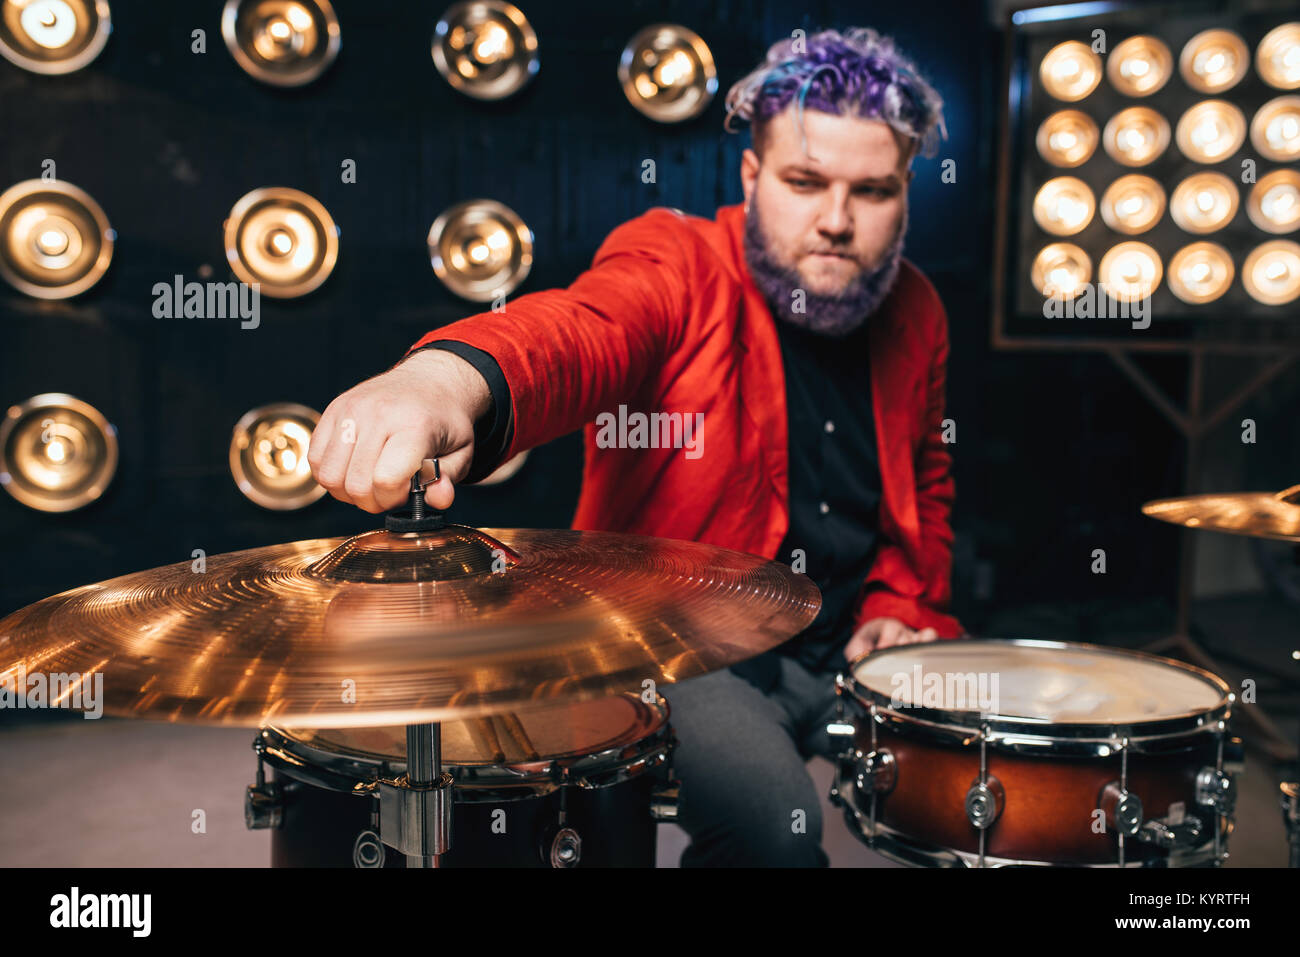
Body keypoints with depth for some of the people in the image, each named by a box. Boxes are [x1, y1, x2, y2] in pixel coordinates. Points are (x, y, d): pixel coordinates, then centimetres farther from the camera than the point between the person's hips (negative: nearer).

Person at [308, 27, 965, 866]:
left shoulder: (915, 314, 5)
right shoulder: (679, 267, -14)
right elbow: (582, 330, -38)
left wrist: (903, 605, 3)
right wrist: (451, 375, -61)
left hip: (845, 650, 6)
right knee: (774, 827, -27)